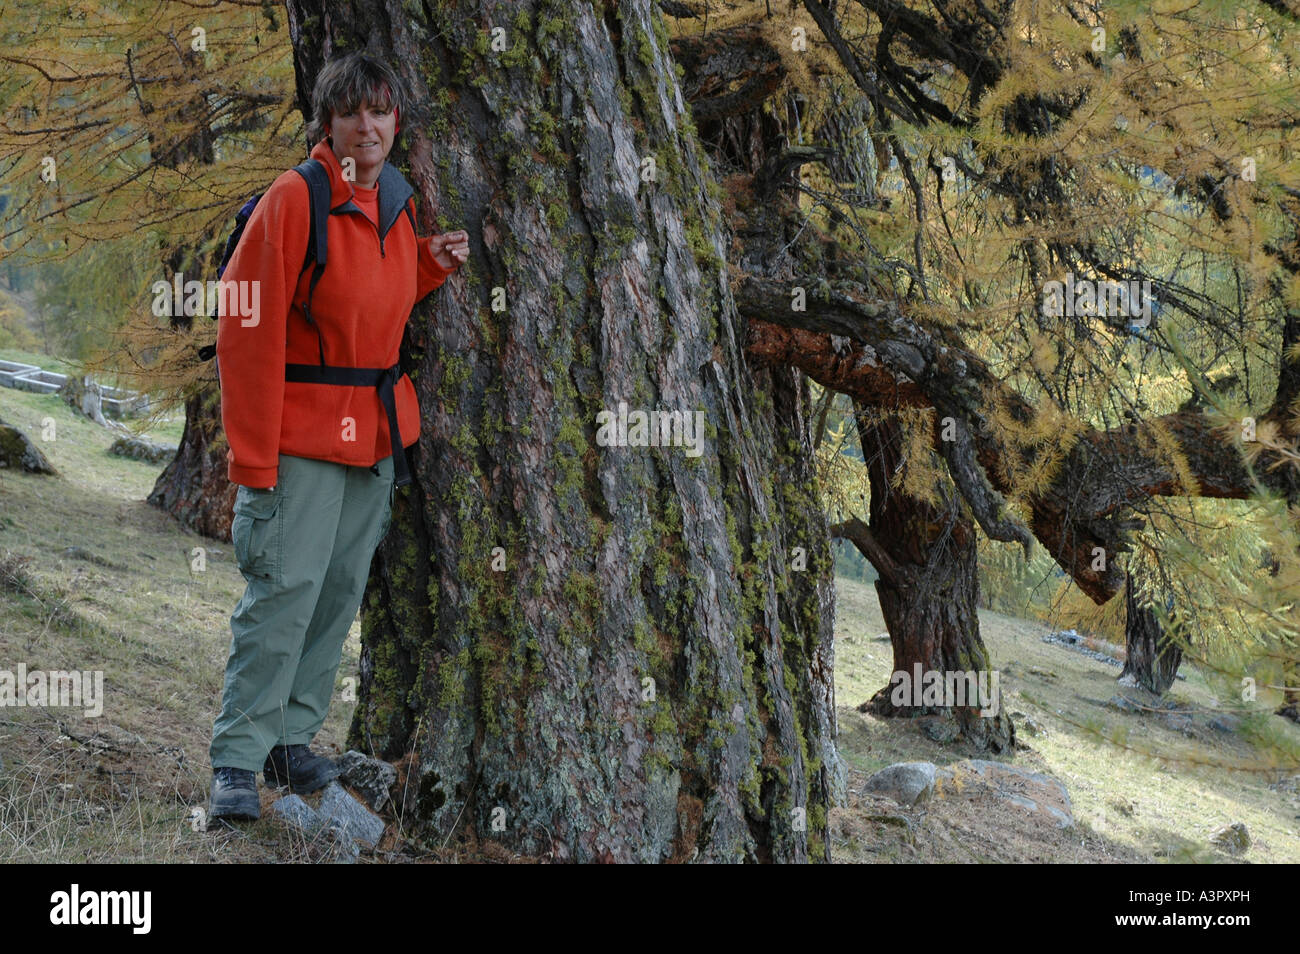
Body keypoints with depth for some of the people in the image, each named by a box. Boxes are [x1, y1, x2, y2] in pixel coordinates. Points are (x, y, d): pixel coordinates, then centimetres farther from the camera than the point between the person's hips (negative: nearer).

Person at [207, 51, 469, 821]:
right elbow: (249, 329, -16)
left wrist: (430, 266, 4)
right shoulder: (295, 199, -14)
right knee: (285, 587, -11)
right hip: (303, 431, -7)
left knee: (342, 589, 10)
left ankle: (293, 737, 21)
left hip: (379, 427, 7)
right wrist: (253, 456, -20)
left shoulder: (398, 202, 8)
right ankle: (238, 760, -4)